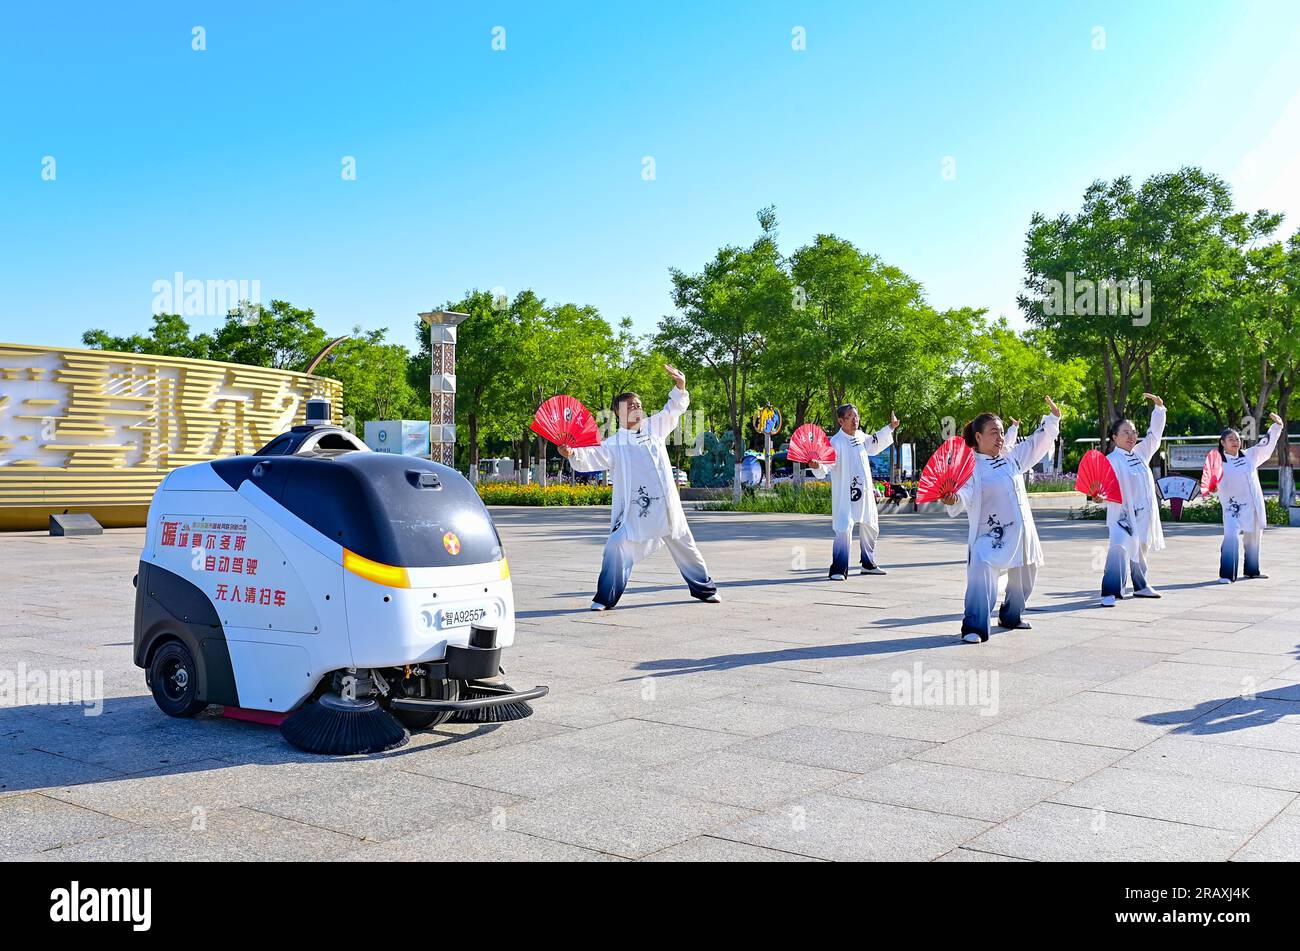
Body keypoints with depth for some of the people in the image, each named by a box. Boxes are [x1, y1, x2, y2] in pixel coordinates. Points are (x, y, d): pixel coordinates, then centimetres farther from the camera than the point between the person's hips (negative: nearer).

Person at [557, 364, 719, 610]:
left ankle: (704, 589, 36)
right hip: (634, 511, -4)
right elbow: (593, 457, -16)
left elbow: (674, 409, 16)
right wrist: (573, 454, -35)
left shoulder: (654, 427, 9)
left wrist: (680, 388, -1)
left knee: (685, 547, 17)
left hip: (667, 505, 4)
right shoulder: (614, 444, -3)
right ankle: (605, 598, -5)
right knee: (617, 546, -18)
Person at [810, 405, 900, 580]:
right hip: (845, 495, -8)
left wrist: (890, 428, 31)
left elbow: (874, 445, 29)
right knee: (844, 530, -17)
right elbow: (827, 464, -25)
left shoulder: (861, 436, 7)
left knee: (871, 528, 20)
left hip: (865, 493, 8)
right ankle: (838, 570, -7)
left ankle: (869, 565, 38)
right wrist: (817, 466, -47)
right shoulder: (836, 442, -17)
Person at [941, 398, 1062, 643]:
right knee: (981, 568, -30)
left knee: (1024, 576, 20)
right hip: (989, 534, -7)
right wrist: (952, 500, -44)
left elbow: (1038, 444, 21)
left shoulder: (1011, 458, 11)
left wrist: (1053, 418, 16)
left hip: (1021, 532, 7)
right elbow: (964, 496, -22)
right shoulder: (971, 466, -10)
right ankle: (974, 626, -24)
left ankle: (1011, 616, 45)